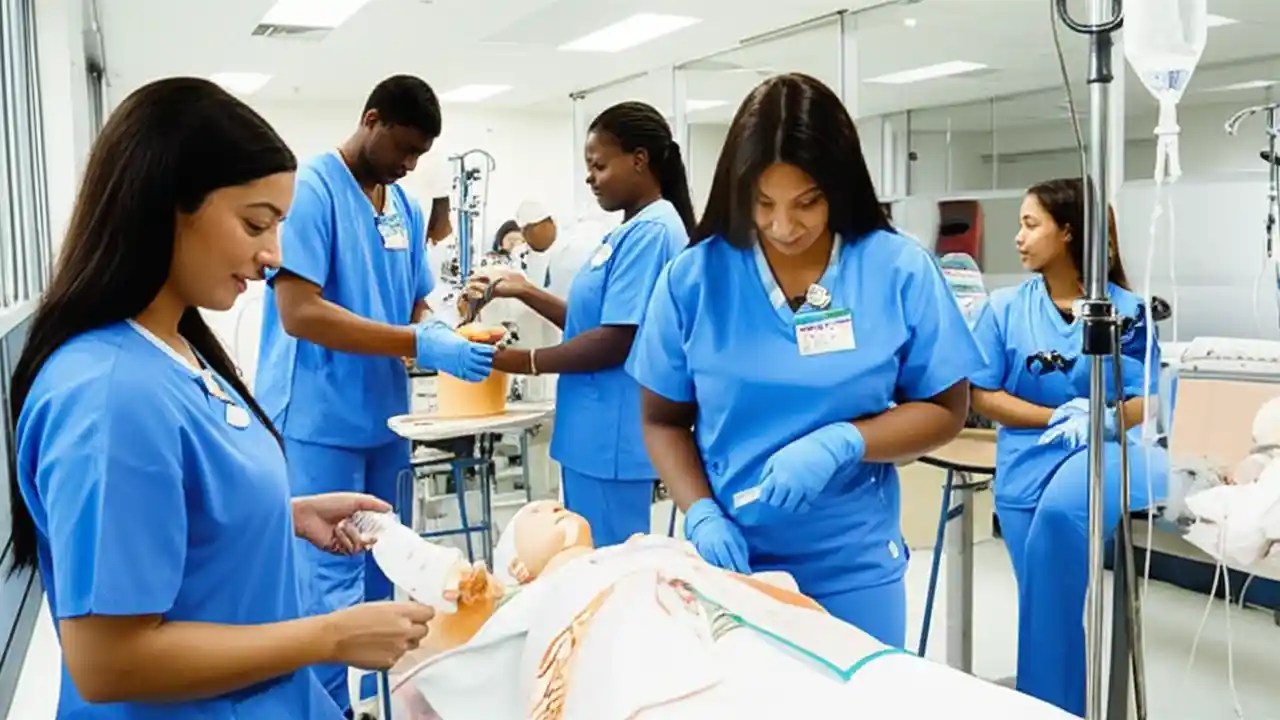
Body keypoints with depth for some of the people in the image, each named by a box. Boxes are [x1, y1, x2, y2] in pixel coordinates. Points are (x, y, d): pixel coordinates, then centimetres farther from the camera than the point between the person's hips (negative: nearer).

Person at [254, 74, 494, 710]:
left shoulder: (406, 207, 10)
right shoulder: (312, 187, -13)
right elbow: (299, 311, -22)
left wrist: (438, 334, -8)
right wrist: (419, 345, -25)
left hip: (384, 419, 8)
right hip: (319, 424, -8)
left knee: (380, 574, 17)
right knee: (332, 584, -3)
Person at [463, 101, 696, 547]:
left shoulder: (651, 231, -17)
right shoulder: (631, 231, 15)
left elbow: (616, 341, -22)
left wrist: (527, 361, -13)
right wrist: (525, 291, 11)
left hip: (612, 439, -10)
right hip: (595, 436, 10)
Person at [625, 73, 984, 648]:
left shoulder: (900, 271, -8)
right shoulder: (694, 277, -7)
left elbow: (945, 411, -2)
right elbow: (663, 421, 1)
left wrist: (845, 442, -19)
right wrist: (700, 513, -15)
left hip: (853, 569, 0)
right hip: (730, 559, 1)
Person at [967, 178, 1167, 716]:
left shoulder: (1127, 310, 1)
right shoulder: (1004, 308, 2)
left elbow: (1150, 402, -1)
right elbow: (984, 396, 0)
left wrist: (1102, 418, -21)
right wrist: (1061, 418, -11)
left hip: (1107, 449, -2)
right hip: (1031, 457, 2)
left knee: (1061, 512, -33)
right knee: (1047, 601, 4)